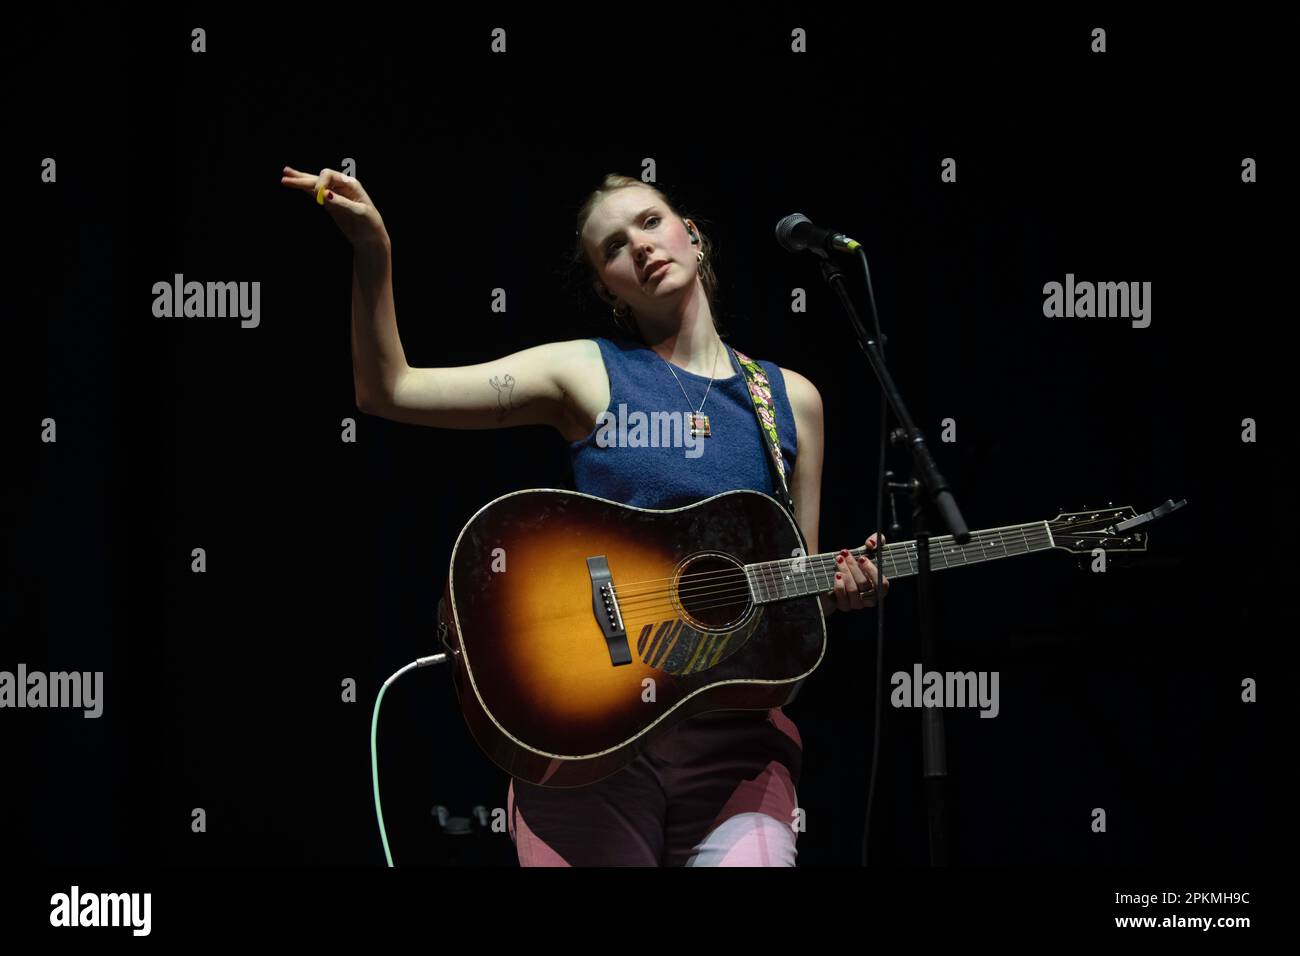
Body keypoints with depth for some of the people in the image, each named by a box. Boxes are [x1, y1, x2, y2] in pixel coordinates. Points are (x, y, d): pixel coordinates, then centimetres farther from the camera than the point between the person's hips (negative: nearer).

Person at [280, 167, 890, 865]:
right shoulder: (586, 372, 6)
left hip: (737, 730, 2)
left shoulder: (791, 399, 14)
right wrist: (373, 256, -11)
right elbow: (387, 388, 1)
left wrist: (839, 590, -3)